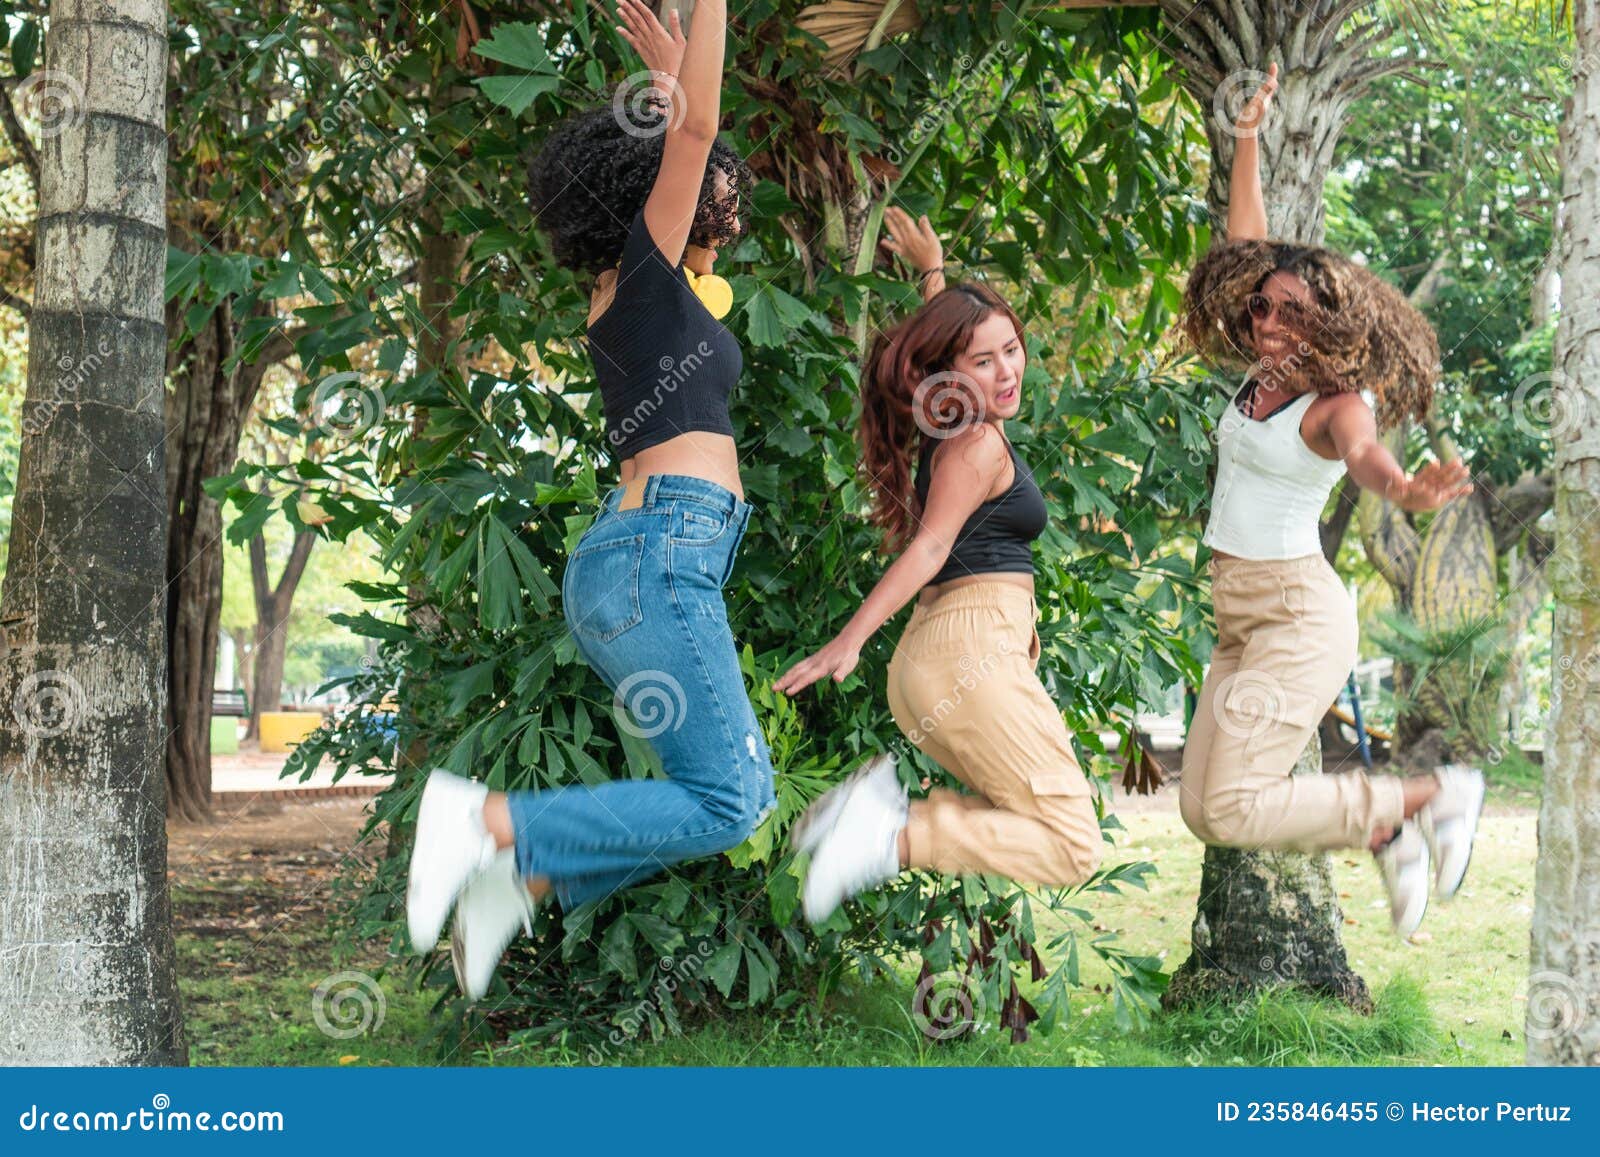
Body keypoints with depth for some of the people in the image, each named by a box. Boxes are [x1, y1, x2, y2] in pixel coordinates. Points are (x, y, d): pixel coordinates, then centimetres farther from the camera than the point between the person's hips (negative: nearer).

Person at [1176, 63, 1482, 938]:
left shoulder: (1336, 402, -13)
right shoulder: (1263, 374, 7)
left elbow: (1363, 453, -36)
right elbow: (1245, 244, 15)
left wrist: (1403, 489, -59)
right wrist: (1248, 134, 15)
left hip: (1298, 611, -8)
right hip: (1241, 617, 8)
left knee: (1234, 808, -13)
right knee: (1202, 808, 4)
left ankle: (1432, 797, 4)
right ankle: (1387, 835, 19)